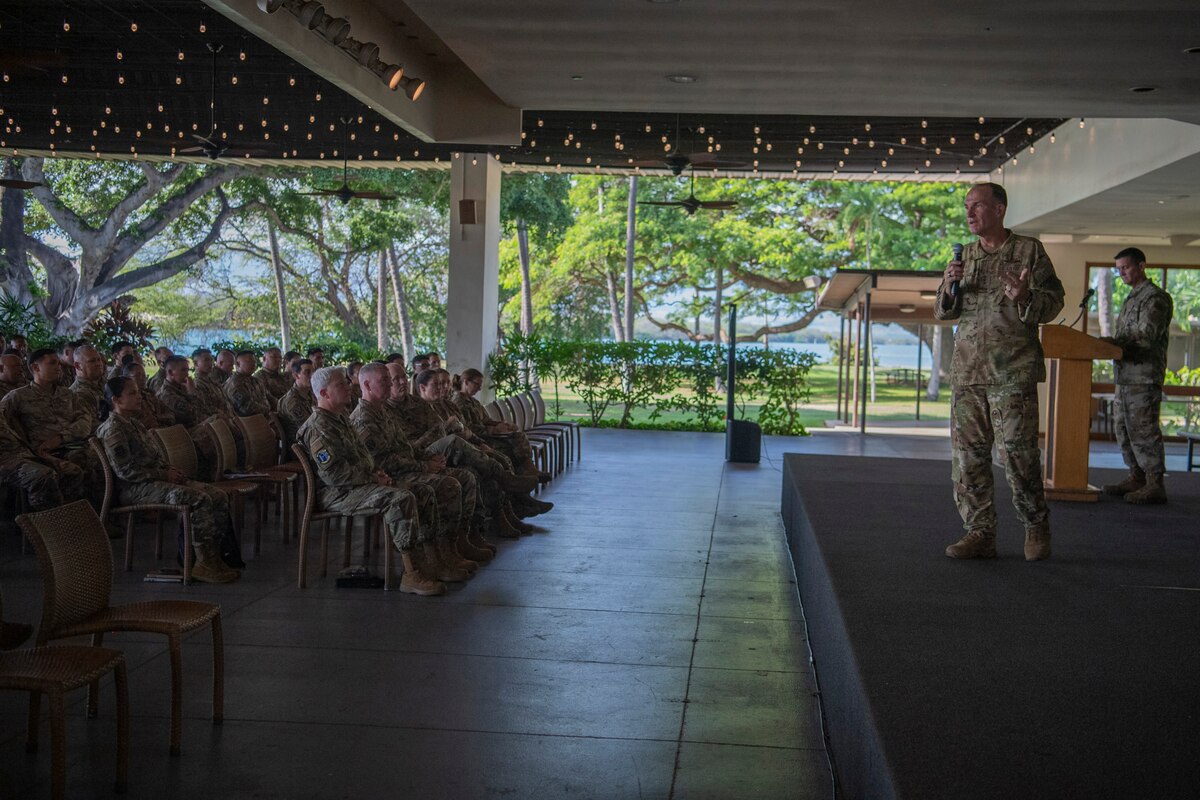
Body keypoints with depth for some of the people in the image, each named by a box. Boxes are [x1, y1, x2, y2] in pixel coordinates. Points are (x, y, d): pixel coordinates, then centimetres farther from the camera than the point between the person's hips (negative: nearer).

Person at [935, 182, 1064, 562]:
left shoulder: (1029, 251, 3)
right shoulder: (965, 256, 16)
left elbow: (1053, 302, 1)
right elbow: (942, 312, 18)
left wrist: (1025, 298, -19)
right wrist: (949, 288, -3)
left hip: (1012, 373, -5)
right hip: (967, 372, 5)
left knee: (1018, 452, -5)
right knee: (967, 455, 2)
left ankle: (1036, 526, 16)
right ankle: (980, 532, 11)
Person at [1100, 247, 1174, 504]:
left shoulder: (1155, 297, -7)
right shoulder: (1131, 298, 22)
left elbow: (1146, 336, -18)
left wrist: (1113, 341, -23)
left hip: (1144, 375, -10)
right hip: (1126, 374, 10)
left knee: (1143, 429, -10)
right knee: (1124, 427, 11)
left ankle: (1155, 485, -7)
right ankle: (1136, 478, 18)